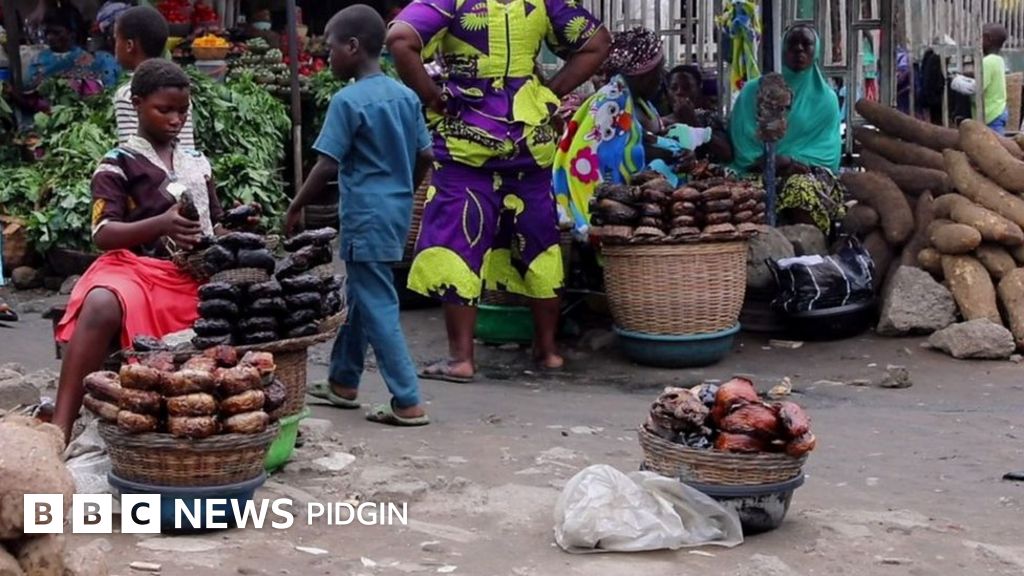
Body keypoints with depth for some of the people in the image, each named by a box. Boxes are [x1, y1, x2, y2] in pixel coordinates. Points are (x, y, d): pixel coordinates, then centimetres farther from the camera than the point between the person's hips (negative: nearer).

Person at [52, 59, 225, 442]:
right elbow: (103, 235, -8)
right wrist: (160, 225, -26)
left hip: (192, 276, 5)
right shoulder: (118, 164, 3)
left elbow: (215, 227, 24)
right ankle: (60, 430, -39)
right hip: (135, 268, -5)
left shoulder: (197, 164, 18)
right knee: (100, 306, -38)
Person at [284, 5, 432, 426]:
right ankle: (343, 382, 33)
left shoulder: (348, 101, -15)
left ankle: (408, 403, -5)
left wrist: (296, 208, -4)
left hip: (367, 215, -8)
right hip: (396, 211, 8)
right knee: (361, 295, 20)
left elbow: (327, 166, -16)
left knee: (377, 306, -4)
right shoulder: (406, 96, 6)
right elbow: (425, 157, 11)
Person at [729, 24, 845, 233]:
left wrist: (790, 162, -15)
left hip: (809, 173, 0)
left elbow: (827, 152, 3)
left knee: (804, 188, -37)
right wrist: (775, 162, -14)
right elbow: (744, 147, 4)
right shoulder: (754, 91, 14)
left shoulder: (826, 98, 14)